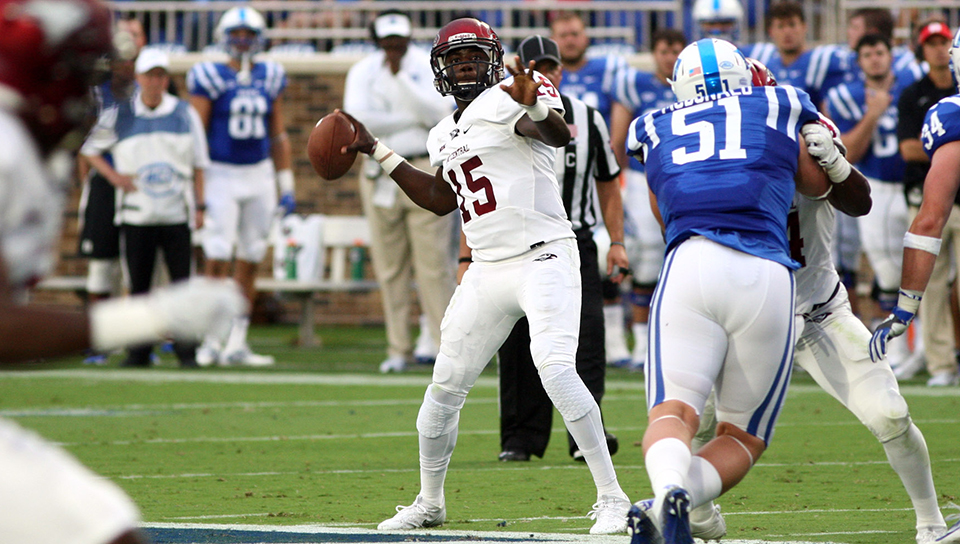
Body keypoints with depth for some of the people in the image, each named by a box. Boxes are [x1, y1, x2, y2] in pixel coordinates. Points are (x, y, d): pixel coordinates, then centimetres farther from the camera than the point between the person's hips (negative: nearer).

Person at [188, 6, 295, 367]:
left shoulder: (269, 79, 8)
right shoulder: (210, 79, -6)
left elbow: (278, 135, 15)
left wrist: (286, 185, 11)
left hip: (259, 177, 5)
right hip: (221, 175, -5)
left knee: (249, 263, 6)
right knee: (217, 260, -9)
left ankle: (237, 344, 11)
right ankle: (211, 342, -3)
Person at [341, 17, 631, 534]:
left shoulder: (506, 100, -8)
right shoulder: (445, 135, 17)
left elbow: (559, 134, -27)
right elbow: (440, 200, 29)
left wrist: (532, 104, -49)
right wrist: (377, 152, 27)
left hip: (544, 256, -8)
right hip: (488, 271, 8)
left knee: (555, 367, -24)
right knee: (446, 385, 9)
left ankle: (611, 498, -20)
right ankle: (429, 502, 28)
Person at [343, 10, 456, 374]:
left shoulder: (429, 67, 2)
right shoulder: (363, 72, 6)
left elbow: (438, 113, -14)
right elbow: (357, 119, -10)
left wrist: (400, 77, -17)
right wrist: (411, 120, -11)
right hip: (380, 176, 2)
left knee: (433, 263, -7)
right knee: (390, 268, 2)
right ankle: (398, 349, 8)